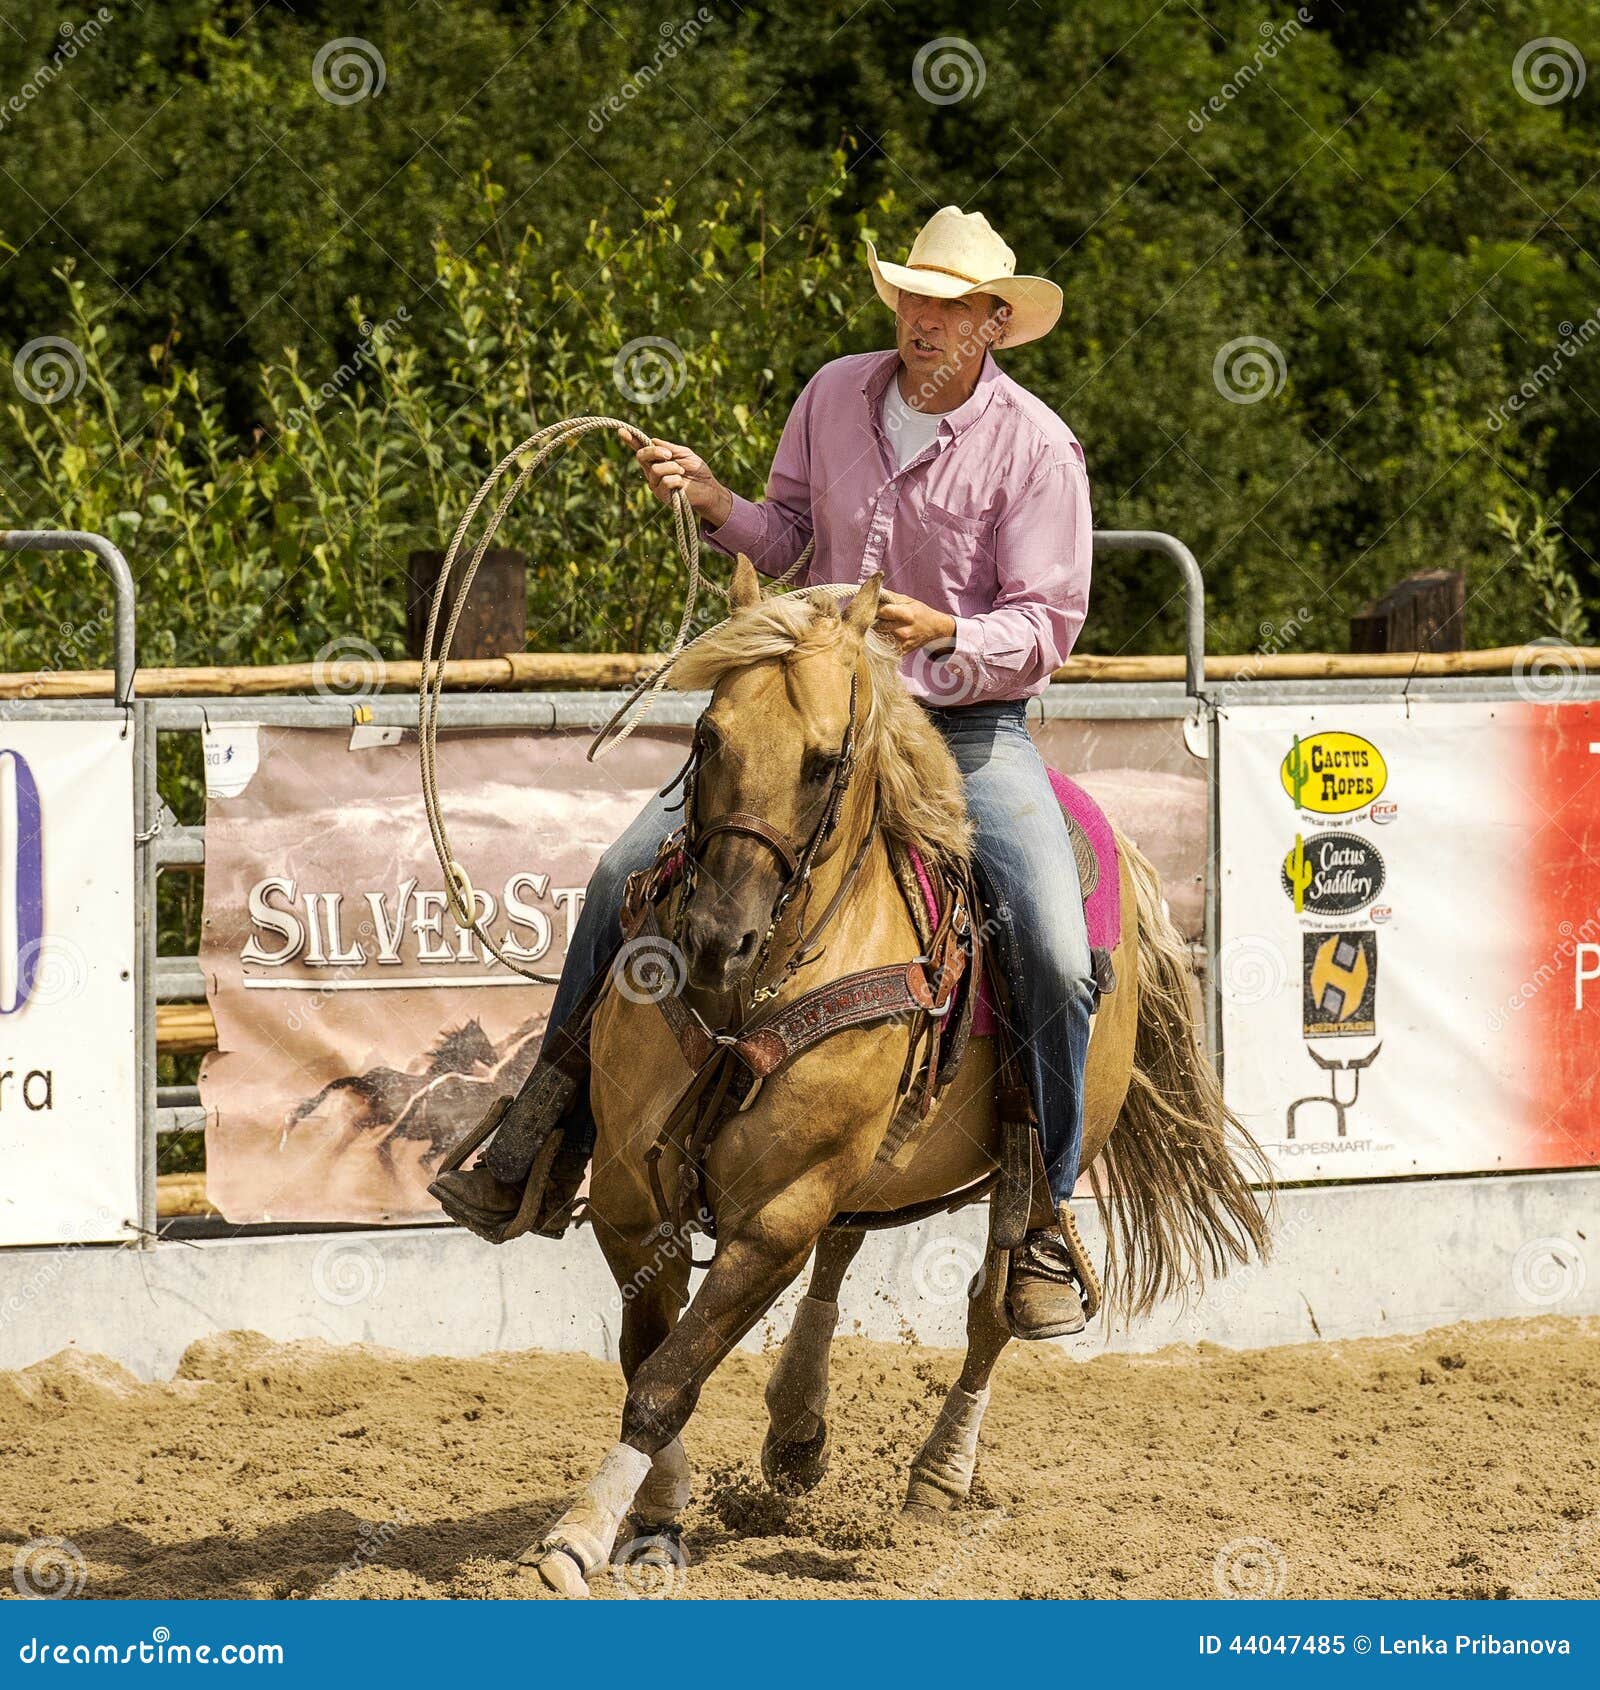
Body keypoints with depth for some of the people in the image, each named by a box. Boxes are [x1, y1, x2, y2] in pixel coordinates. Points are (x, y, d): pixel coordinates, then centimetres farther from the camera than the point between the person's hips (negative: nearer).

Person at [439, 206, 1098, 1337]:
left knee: (1057, 957, -24)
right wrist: (717, 505, -5)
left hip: (972, 731, -4)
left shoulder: (1036, 447, -11)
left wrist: (946, 632, -29)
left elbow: (1047, 627, -11)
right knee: (626, 878, -6)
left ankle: (1042, 1221, -7)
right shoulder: (835, 397, 3)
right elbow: (785, 538, 15)